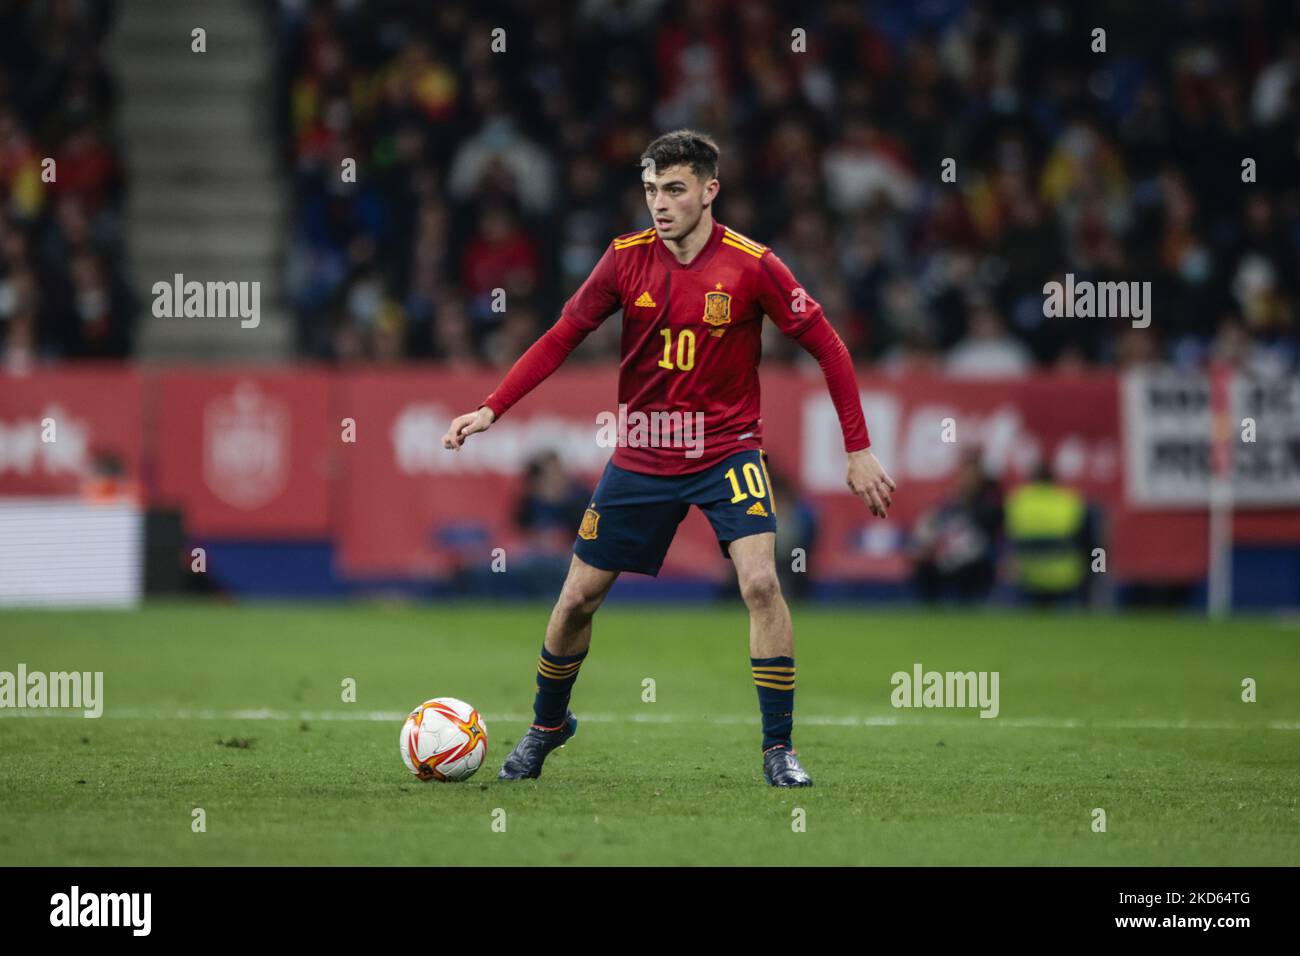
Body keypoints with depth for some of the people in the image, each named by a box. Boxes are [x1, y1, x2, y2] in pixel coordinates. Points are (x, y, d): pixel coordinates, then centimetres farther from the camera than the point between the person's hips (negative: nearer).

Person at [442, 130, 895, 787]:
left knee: (760, 581, -22)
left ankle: (778, 749, -11)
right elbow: (562, 337, 2)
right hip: (641, 456, 3)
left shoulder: (751, 266, -13)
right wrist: (491, 408, -6)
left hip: (727, 450, -3)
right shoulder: (627, 259, -6)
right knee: (579, 596, 6)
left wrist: (858, 449, -8)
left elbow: (826, 346, -7)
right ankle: (546, 726, 31)